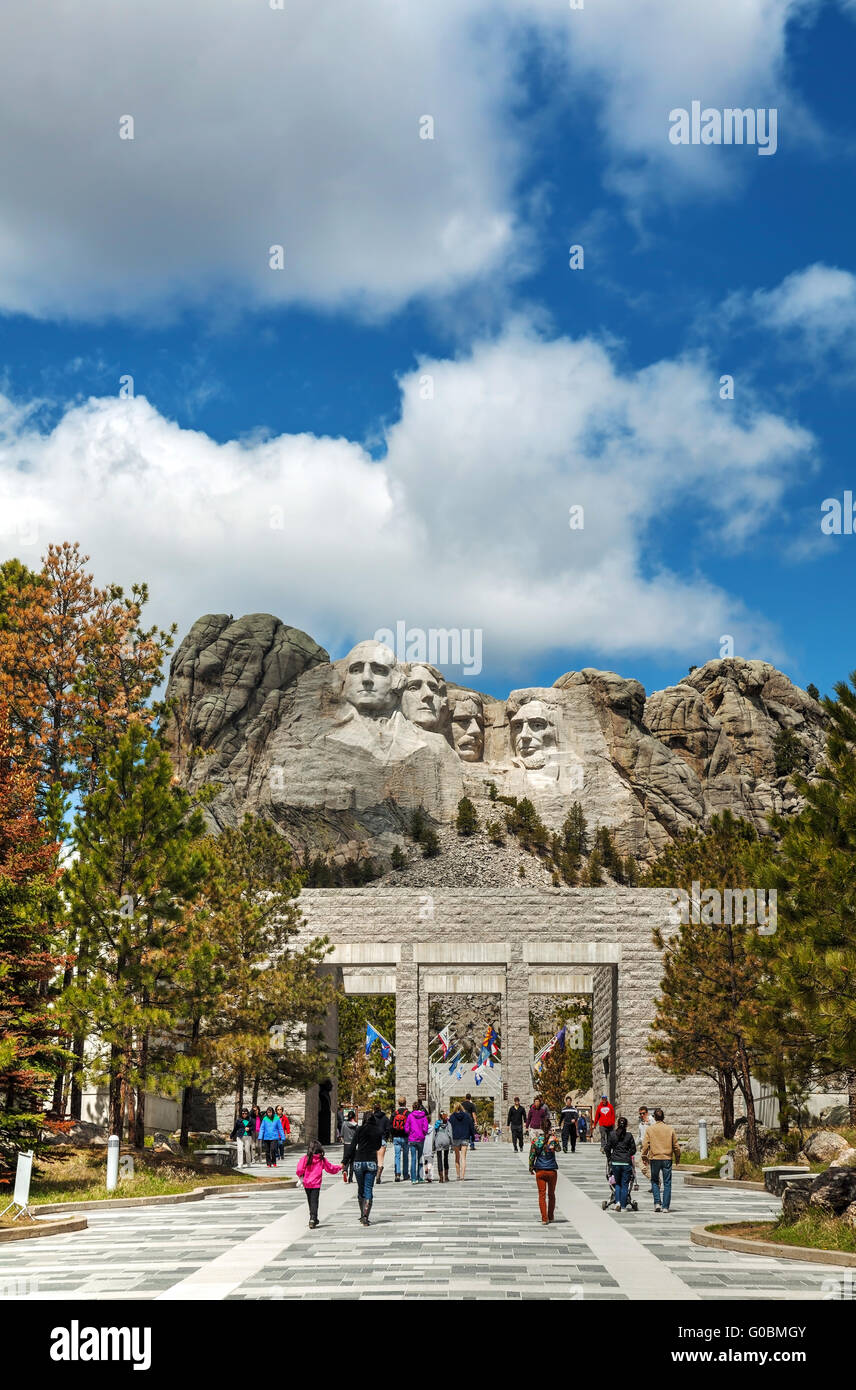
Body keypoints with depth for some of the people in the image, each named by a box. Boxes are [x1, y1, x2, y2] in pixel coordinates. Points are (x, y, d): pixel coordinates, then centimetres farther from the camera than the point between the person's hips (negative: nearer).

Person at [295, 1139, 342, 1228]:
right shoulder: (322, 1160, -2)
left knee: (310, 1202, 16)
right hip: (316, 1184, -1)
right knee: (314, 1202, -2)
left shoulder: (305, 1158, -6)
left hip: (306, 1184, 1)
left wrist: (301, 1178, 10)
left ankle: (313, 1219, 28)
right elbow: (330, 1168, 12)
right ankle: (313, 1219, -18)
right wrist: (340, 1167, 30)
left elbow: (299, 1170, -12)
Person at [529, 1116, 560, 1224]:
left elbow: (532, 1155, -1)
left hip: (540, 1170, -1)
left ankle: (544, 1218, -5)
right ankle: (551, 1217, 27)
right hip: (552, 1170, 1)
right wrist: (552, 1134, 15)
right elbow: (558, 1148, 14)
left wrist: (531, 1167, 12)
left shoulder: (536, 1139, -6)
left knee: (542, 1194, 3)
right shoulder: (553, 1139, -7)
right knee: (551, 1194, 17)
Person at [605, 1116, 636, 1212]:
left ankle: (617, 1201, 0)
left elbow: (607, 1149, 2)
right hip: (626, 1163, -1)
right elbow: (633, 1149, 0)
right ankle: (623, 1206, 6)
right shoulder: (629, 1136, -3)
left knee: (617, 1183, 18)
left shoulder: (612, 1135, -1)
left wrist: (610, 1158, 18)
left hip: (615, 1162, 1)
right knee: (625, 1184, 7)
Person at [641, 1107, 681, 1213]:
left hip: (654, 1158, 0)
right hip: (667, 1158, 0)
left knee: (655, 1181, 15)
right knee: (667, 1183, 6)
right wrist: (677, 1157, 19)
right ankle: (665, 1206, 4)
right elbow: (676, 1145, 6)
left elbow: (645, 1144, -3)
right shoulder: (670, 1129, 2)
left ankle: (657, 1203, 1)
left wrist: (644, 1156, 9)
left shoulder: (650, 1129, -1)